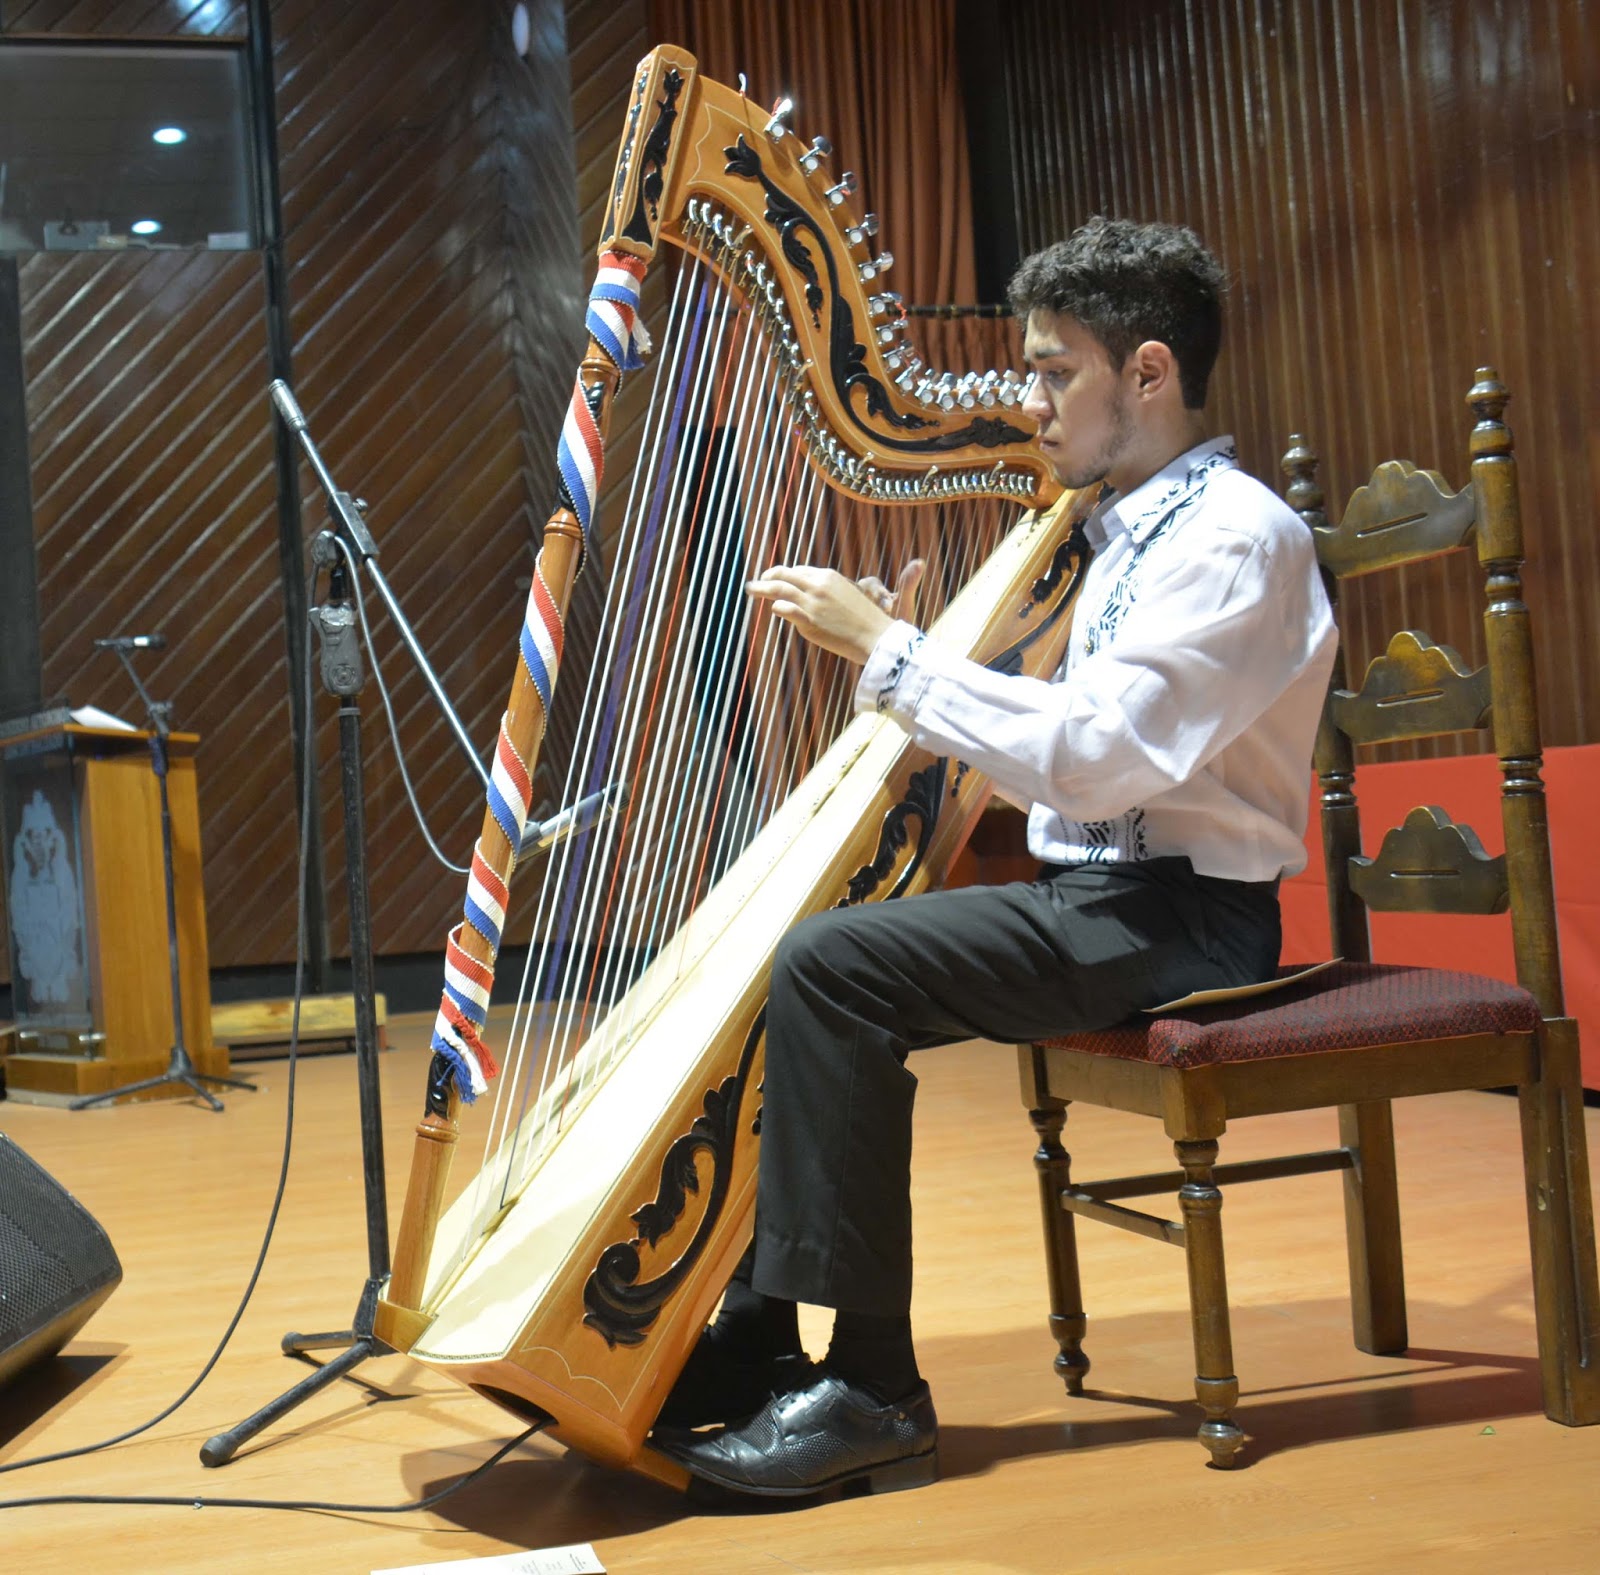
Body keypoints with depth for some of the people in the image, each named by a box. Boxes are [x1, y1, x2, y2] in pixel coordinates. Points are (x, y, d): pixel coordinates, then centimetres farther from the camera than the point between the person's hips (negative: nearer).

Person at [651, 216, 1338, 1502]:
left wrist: (891, 654, -19)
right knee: (774, 972, 2)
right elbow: (1063, 750, 13)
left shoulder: (1237, 535, -13)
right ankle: (752, 1336, 4)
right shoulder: (1131, 530, 16)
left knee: (831, 967, -25)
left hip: (1175, 913, -9)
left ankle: (870, 1387, -17)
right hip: (1089, 891, 10)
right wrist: (895, 654, 3)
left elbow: (1093, 756, -24)